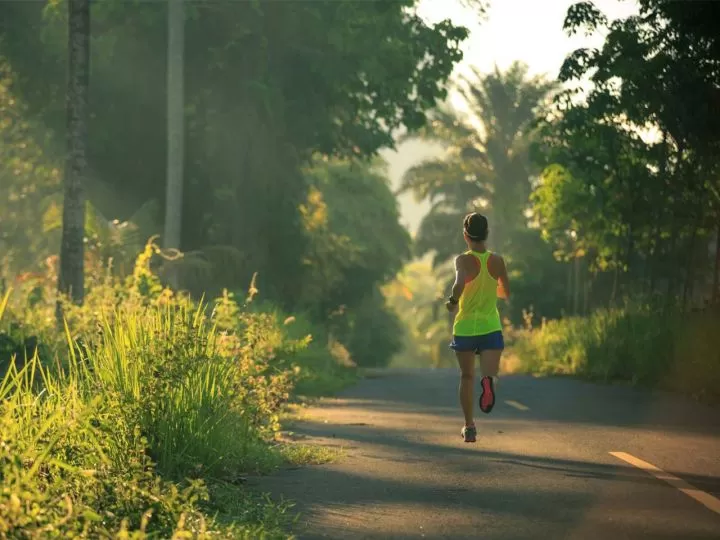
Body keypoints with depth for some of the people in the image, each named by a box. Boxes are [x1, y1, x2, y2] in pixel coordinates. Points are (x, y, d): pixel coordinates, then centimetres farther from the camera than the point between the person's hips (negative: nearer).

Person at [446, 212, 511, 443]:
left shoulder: (463, 260, -8)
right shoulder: (497, 261, 2)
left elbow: (460, 282, -30)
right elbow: (506, 293, 14)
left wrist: (453, 301, -14)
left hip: (465, 327, -1)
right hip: (491, 327, 1)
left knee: (467, 377, 17)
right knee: (490, 373, -9)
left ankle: (469, 427, 23)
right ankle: (488, 381, -47)